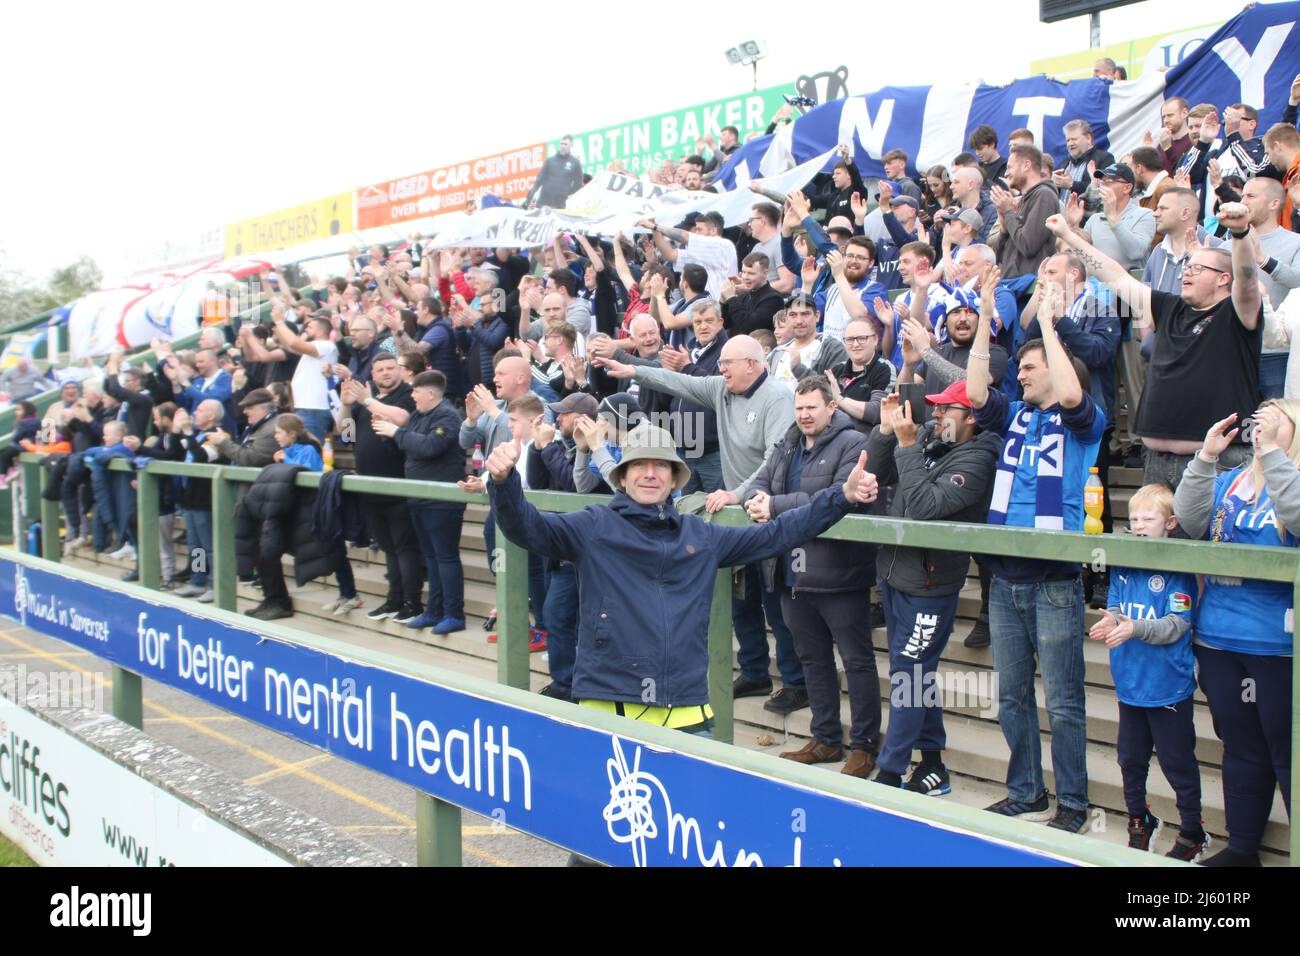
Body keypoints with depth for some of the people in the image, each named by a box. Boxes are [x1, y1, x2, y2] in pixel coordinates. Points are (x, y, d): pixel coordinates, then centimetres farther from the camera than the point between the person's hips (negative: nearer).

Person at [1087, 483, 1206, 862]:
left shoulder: (1177, 569, -13)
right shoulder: (1122, 564, 4)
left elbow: (1176, 625, -19)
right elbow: (1114, 604, 7)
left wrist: (1135, 628, -32)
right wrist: (1111, 619, -16)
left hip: (1169, 687, -6)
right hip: (1130, 683, 6)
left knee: (1177, 763, 6)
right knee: (1130, 758, 17)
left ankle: (1192, 833, 23)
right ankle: (1139, 821, 35)